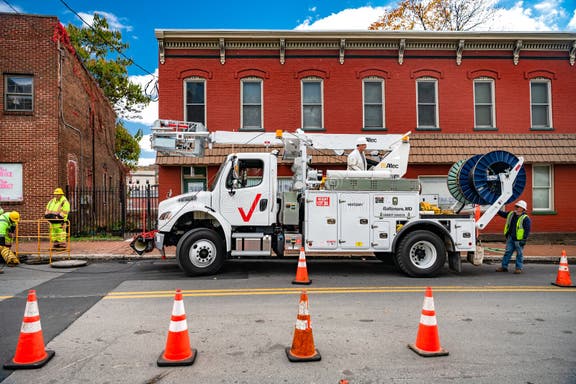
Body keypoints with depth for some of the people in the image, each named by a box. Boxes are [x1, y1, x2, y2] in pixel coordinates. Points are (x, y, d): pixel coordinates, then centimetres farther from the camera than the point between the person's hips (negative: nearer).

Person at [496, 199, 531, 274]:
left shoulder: (525, 218, -8)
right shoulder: (511, 214, 11)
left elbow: (527, 230, -11)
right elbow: (502, 214, 26)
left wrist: (524, 239, -15)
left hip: (519, 239, -6)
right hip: (510, 238, 6)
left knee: (519, 254, 3)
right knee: (507, 252, 7)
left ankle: (519, 268, 11)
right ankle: (504, 267, 12)